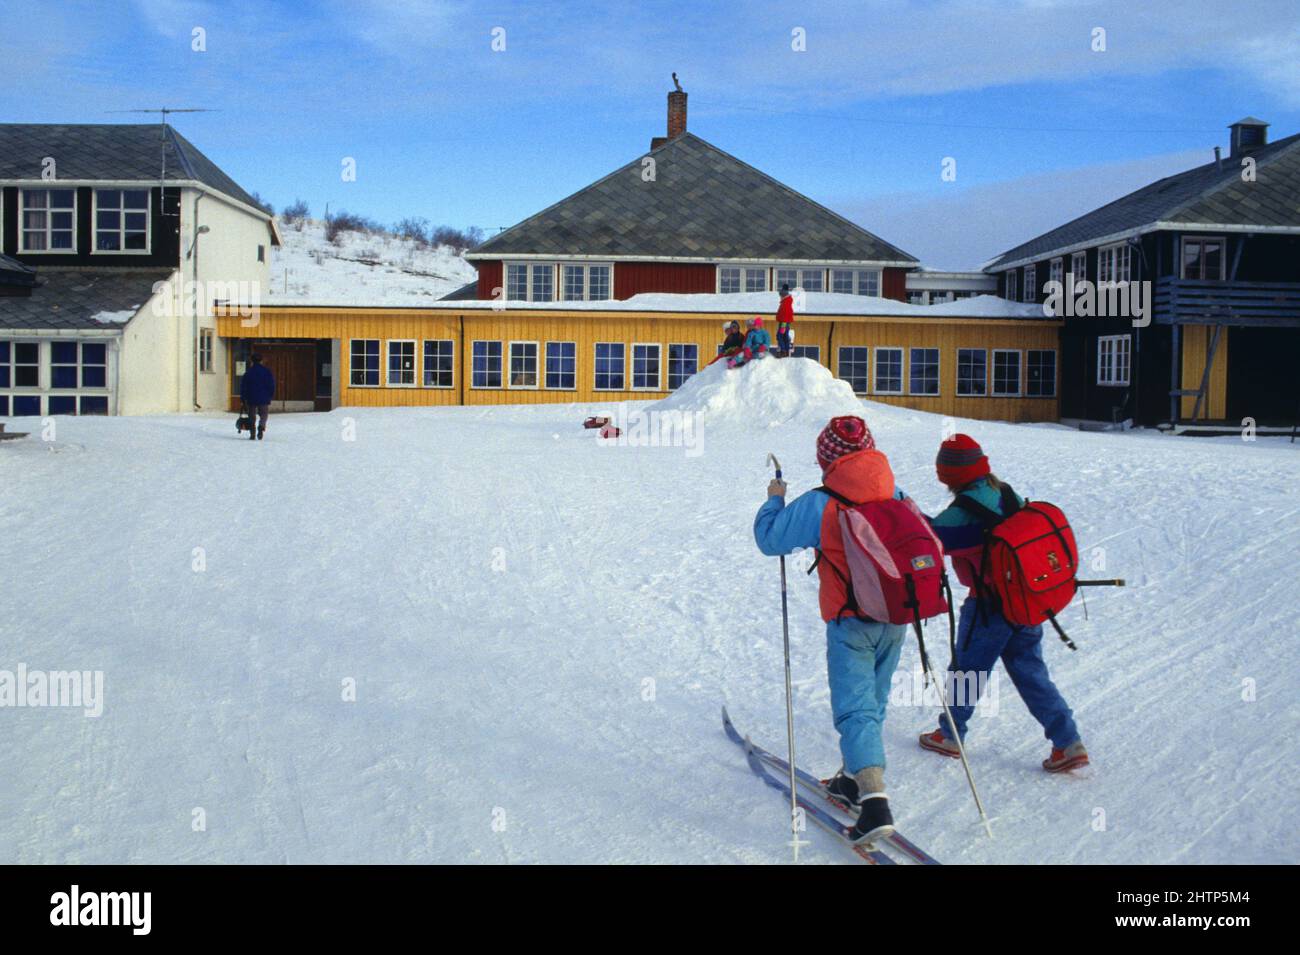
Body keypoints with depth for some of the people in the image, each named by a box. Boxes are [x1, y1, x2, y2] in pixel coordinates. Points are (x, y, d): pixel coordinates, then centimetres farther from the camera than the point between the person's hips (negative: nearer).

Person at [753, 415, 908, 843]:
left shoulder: (818, 505, -14)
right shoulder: (898, 497, 0)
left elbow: (769, 538, -4)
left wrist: (774, 499, 12)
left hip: (850, 623, -5)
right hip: (896, 621, 5)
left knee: (855, 710, -5)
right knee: (873, 703, 19)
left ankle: (874, 799, -20)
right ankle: (855, 779, 34)